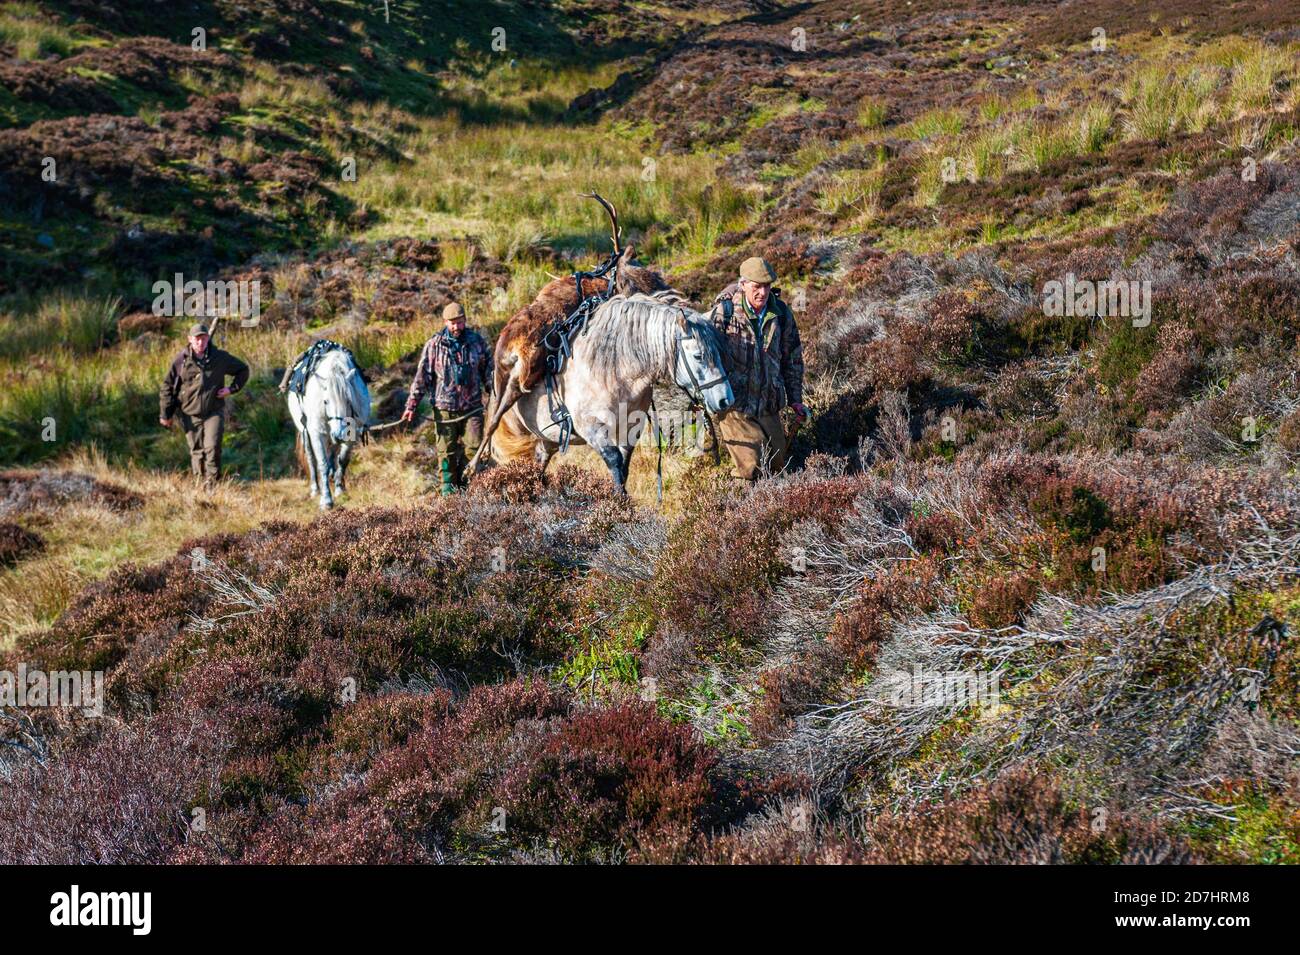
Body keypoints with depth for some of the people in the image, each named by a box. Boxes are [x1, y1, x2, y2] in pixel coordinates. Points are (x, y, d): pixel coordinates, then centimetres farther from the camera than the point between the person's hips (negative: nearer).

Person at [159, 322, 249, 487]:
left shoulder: (220, 358, -1)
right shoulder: (181, 360, -4)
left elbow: (243, 370, 15)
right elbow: (167, 387, 1)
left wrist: (232, 388, 0)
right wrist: (165, 414, -1)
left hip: (214, 412, 0)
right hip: (190, 414, 0)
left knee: (212, 447, -13)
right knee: (197, 451, 5)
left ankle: (212, 482, -5)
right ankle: (200, 480, 18)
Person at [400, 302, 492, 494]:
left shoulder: (477, 341, 4)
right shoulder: (434, 345, -2)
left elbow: (488, 372, 13)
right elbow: (422, 377, -2)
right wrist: (411, 406, -7)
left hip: (472, 407, 1)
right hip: (445, 408, -1)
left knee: (473, 448, -4)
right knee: (447, 451, 4)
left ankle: (465, 486, 9)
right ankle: (448, 490, 12)